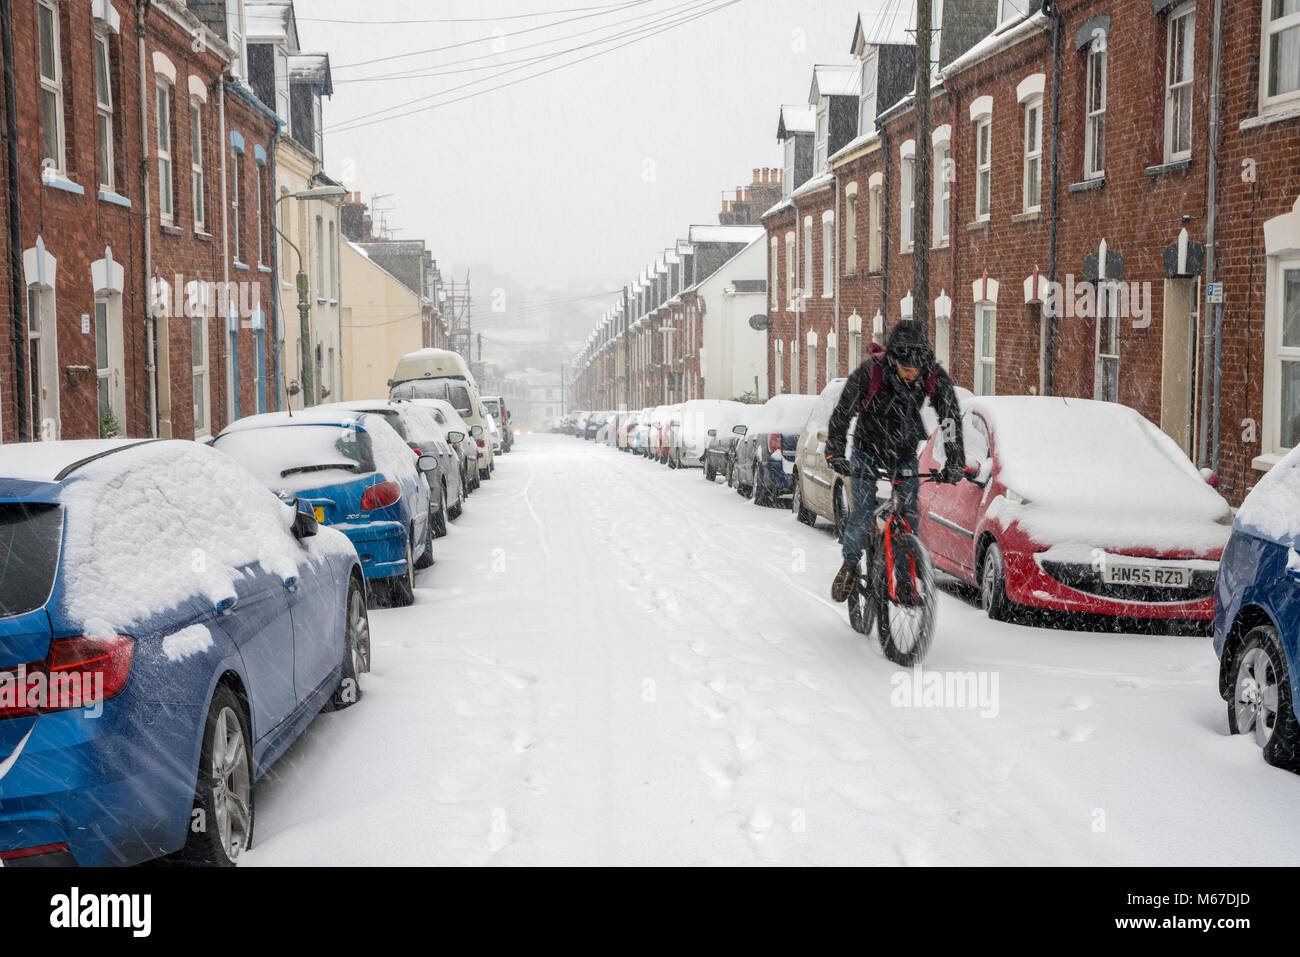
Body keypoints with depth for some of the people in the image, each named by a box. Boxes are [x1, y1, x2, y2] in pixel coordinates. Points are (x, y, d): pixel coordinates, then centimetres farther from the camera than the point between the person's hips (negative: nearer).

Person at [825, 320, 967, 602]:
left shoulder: (935, 377, -22)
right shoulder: (869, 372, -29)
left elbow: (951, 417, -17)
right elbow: (841, 414, -25)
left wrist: (955, 462, -25)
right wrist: (835, 455, -34)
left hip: (905, 454, 2)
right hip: (868, 451, -2)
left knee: (910, 514, -7)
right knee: (862, 513, -12)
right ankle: (850, 566, 12)